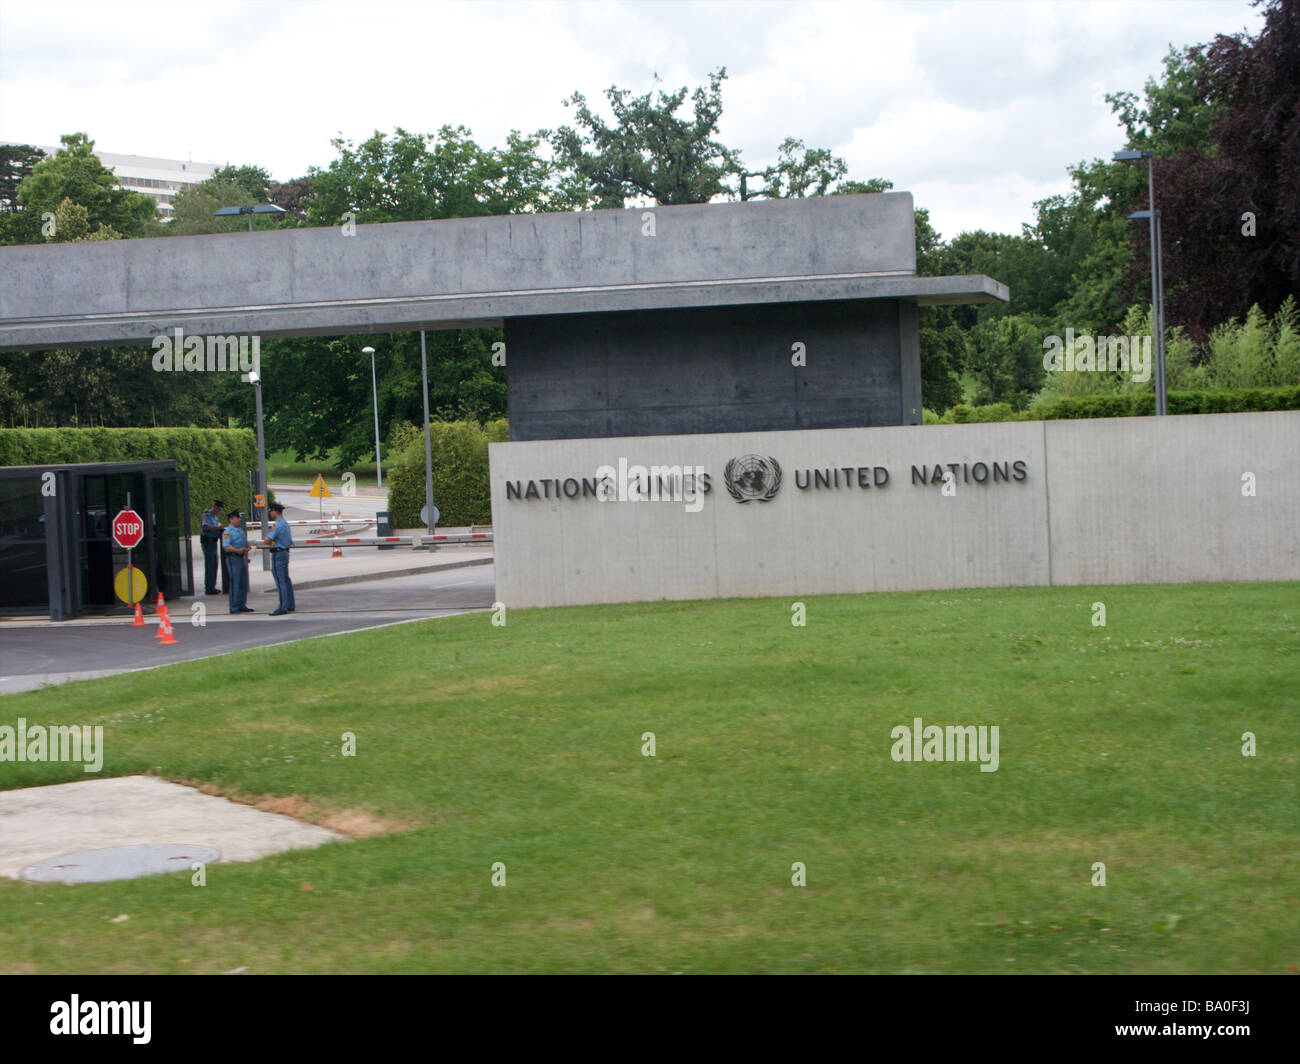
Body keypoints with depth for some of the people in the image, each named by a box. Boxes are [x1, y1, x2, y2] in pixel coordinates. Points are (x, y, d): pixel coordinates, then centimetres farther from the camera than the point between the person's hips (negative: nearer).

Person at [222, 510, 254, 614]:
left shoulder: (240, 530, 18)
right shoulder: (228, 532, -10)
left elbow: (245, 542, 29)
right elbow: (226, 546, -20)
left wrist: (247, 547, 8)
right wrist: (236, 550, -33)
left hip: (242, 557, 9)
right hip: (233, 558, -9)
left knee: (243, 583, 11)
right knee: (235, 583, -8)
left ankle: (242, 605, 19)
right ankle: (234, 607, -6)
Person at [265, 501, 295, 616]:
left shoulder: (277, 525, -17)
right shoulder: (285, 523, 14)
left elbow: (267, 540, -23)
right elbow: (290, 541, 22)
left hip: (278, 554, -10)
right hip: (285, 552, 10)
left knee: (280, 581, -9)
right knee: (286, 580, 15)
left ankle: (283, 608, -10)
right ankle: (289, 605, 21)